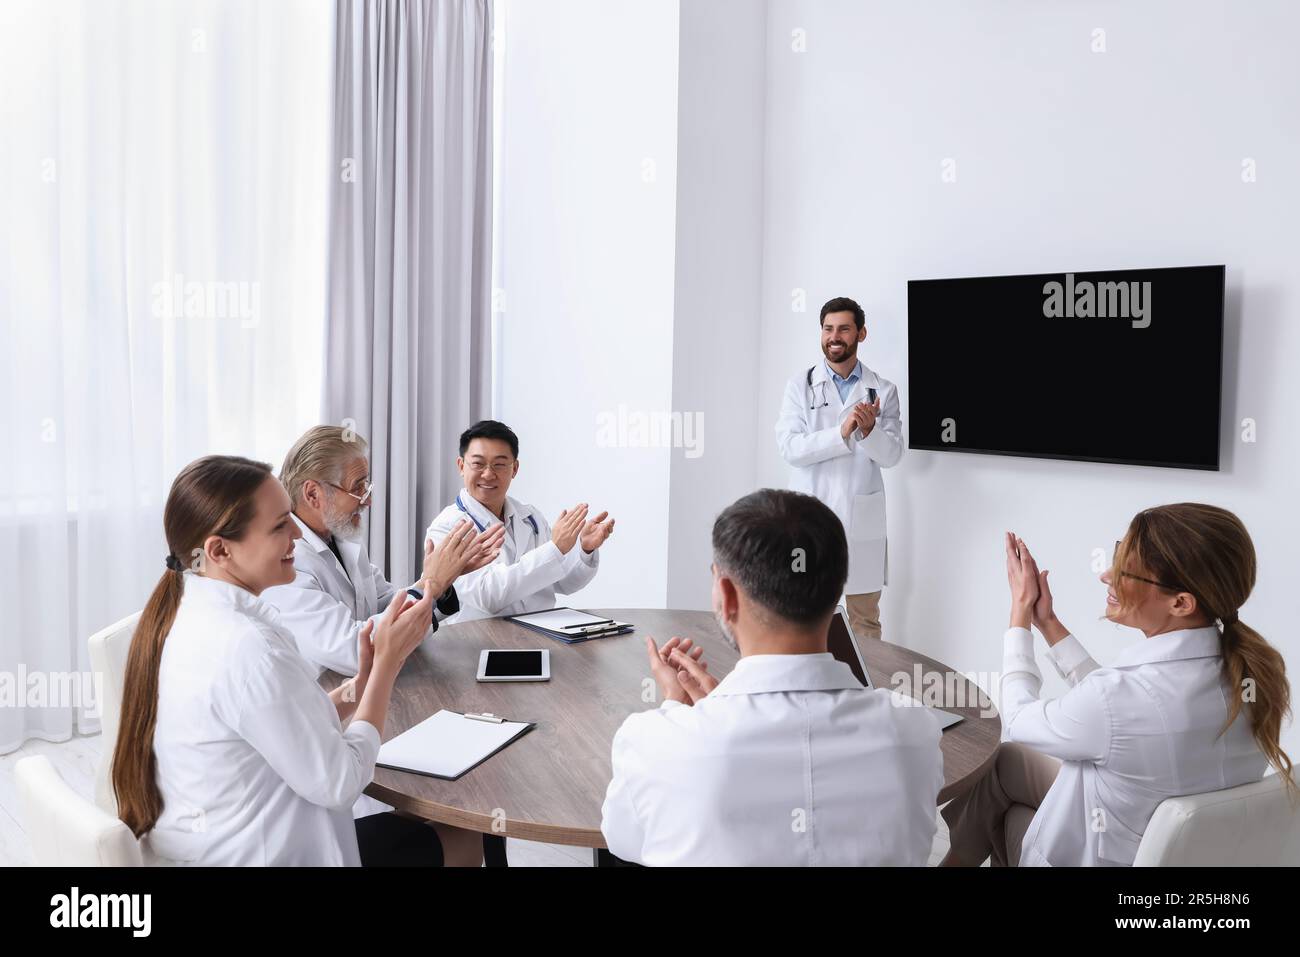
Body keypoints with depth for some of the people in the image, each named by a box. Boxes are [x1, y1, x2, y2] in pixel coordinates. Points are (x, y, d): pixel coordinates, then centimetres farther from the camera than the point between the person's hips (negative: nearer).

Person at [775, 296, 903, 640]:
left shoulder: (883, 390, 4)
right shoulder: (801, 385, 2)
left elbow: (892, 455, 0)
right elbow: (789, 448, -9)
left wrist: (869, 429, -20)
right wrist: (841, 433, -22)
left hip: (862, 520, 1)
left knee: (865, 621, 8)